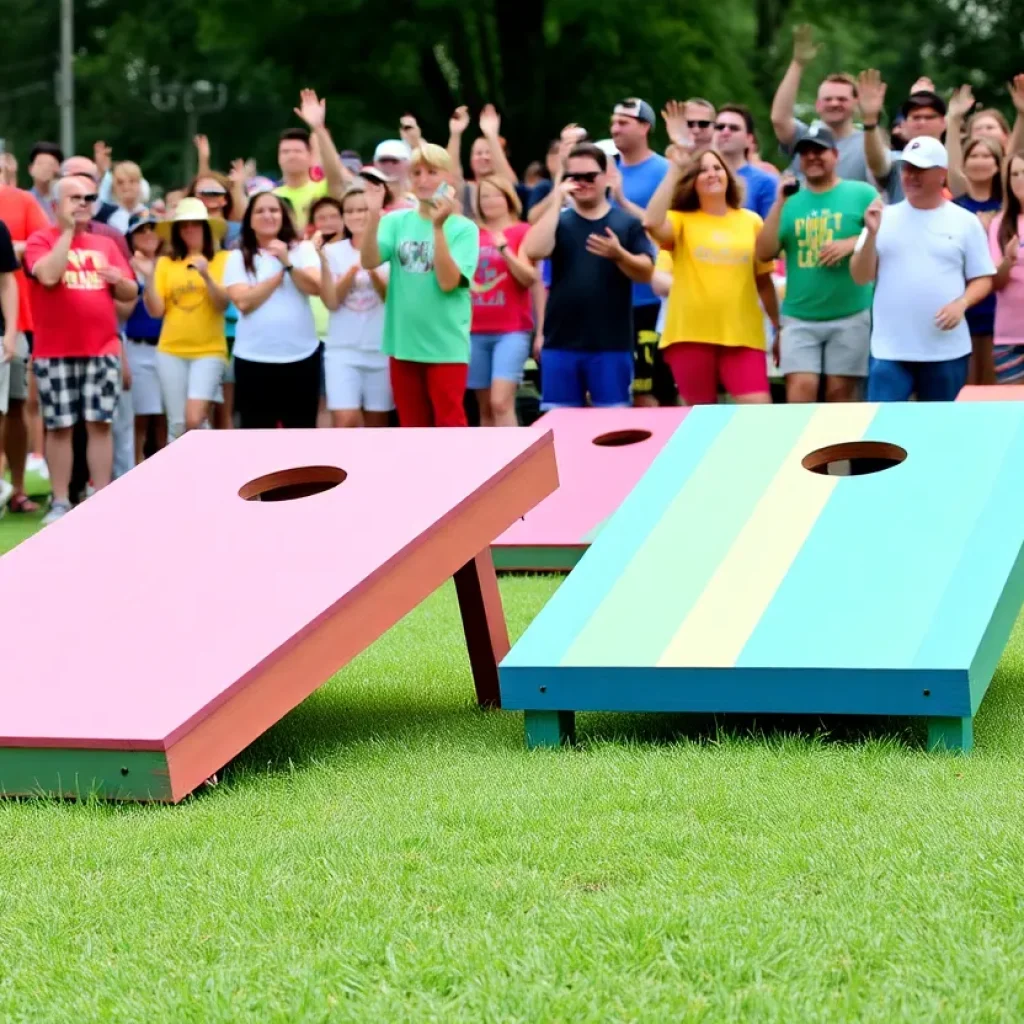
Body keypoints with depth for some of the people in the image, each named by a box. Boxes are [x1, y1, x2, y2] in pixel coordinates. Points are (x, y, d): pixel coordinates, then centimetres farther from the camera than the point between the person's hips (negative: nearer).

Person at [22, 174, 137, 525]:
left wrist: (119, 279, -10)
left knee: (100, 424, 0)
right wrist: (68, 231, -13)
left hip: (102, 349, 3)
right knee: (59, 427, 1)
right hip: (55, 352, -3)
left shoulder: (106, 244, 13)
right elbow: (48, 275, -20)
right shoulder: (41, 240, 0)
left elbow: (130, 293, 13)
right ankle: (60, 502, 7)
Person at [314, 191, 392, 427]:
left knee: (377, 427, 5)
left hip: (381, 349, 0)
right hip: (342, 349, 0)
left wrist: (373, 272, -26)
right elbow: (331, 301, -6)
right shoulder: (333, 252, 2)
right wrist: (352, 271, -20)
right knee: (345, 422, -13)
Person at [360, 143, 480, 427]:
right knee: (413, 429, 12)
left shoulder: (464, 228, -6)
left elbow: (448, 281, -18)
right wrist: (374, 215, -23)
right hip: (403, 342, 4)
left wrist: (438, 227, -24)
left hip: (446, 345, -4)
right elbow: (369, 261, -12)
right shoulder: (397, 221, 3)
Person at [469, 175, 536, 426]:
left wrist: (505, 250, -20)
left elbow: (529, 278, -8)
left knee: (501, 402, -17)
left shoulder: (523, 232, 1)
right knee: (485, 408, 6)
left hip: (512, 331, -4)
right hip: (476, 331, 4)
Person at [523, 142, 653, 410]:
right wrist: (557, 202, -9)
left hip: (612, 344, -1)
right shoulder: (559, 220, 8)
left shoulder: (627, 223, 5)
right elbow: (534, 252, -10)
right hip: (561, 342, 2)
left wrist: (619, 255, -22)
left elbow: (646, 272, -2)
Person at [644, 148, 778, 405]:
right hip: (691, 334, 0)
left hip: (743, 335, 1)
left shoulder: (751, 221, 8)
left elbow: (764, 281, 14)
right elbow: (652, 223, -20)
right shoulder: (681, 220, 4)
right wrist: (675, 169, -14)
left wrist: (779, 327, 13)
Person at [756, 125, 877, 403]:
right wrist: (779, 204, -7)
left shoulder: (862, 193, 2)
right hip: (799, 317, 2)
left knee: (841, 392, 4)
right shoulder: (790, 200, 9)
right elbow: (764, 253, 1)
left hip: (850, 315, -1)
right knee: (801, 389, -9)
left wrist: (851, 243, -17)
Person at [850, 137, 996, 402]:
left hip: (947, 350, 0)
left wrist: (961, 303, -14)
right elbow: (860, 277, 2)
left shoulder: (965, 222, 3)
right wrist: (871, 234, -12)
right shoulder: (884, 218, 6)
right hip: (889, 349, 0)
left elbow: (983, 278, 6)